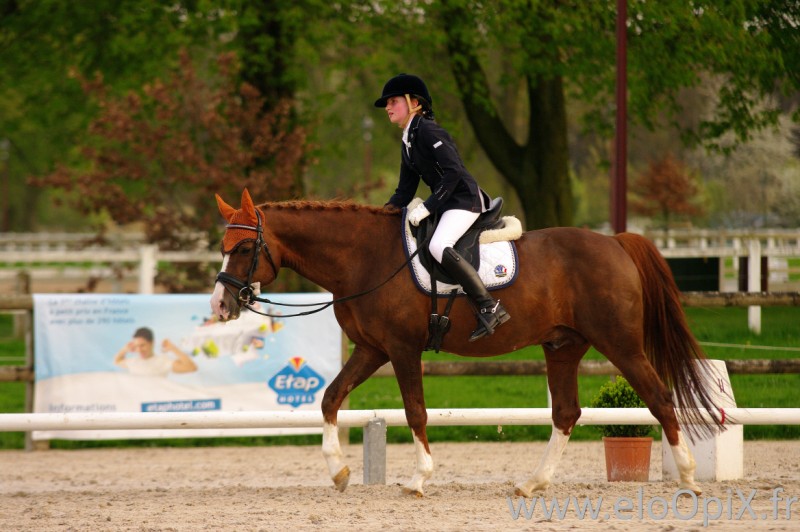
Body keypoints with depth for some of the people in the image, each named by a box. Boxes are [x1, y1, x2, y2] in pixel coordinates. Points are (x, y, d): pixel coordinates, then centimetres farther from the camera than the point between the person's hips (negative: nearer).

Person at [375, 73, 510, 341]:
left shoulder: (428, 131, -13)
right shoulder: (407, 142, 16)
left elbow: (453, 171, -22)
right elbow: (404, 192, 19)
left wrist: (427, 207, -25)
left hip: (464, 199, -11)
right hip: (445, 203, 11)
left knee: (439, 246, -33)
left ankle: (489, 307, -29)